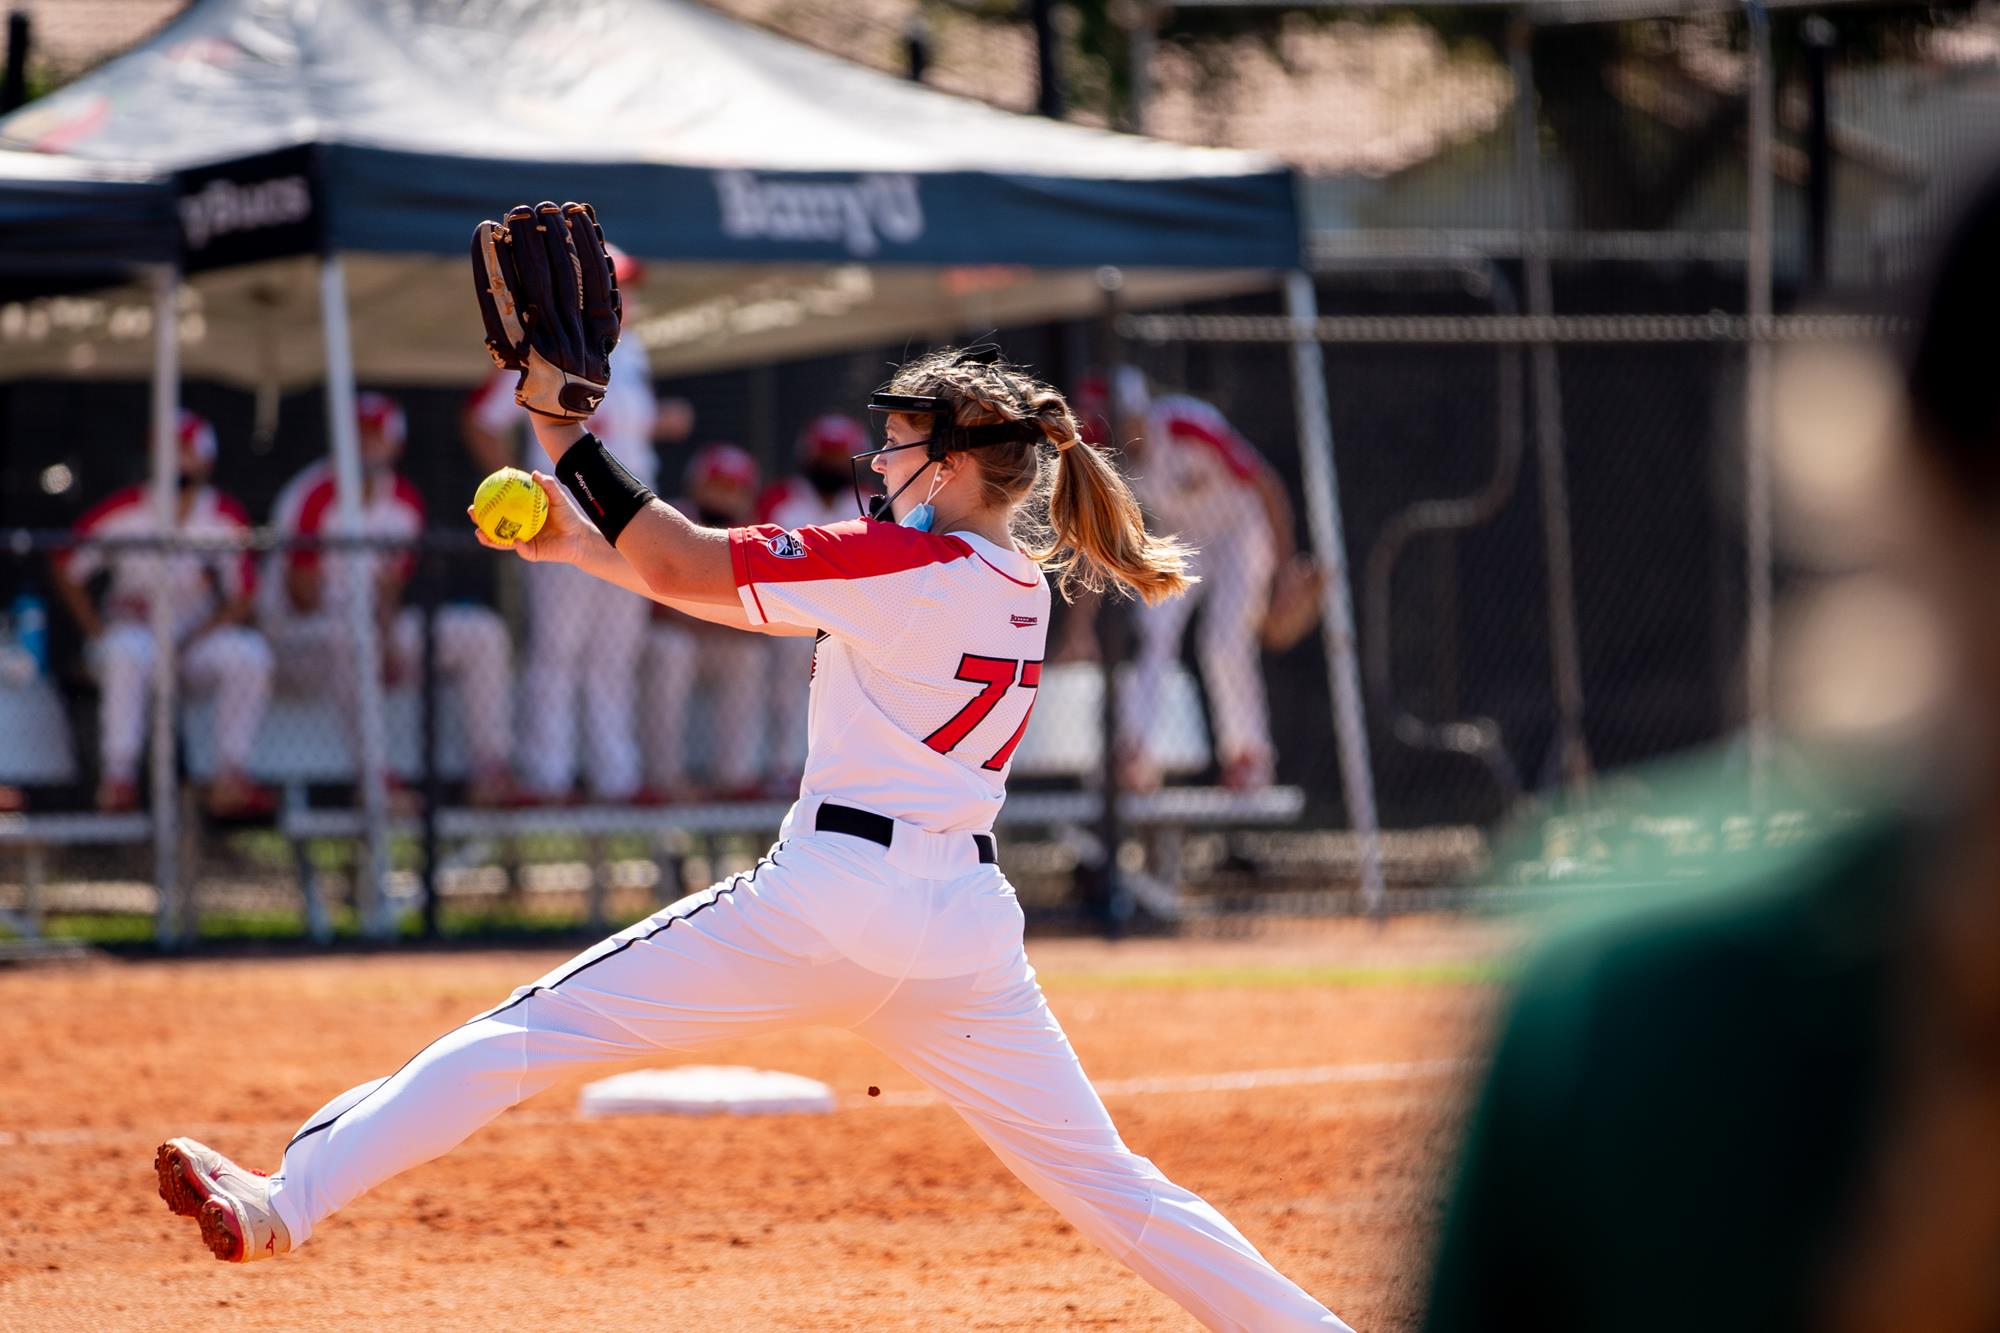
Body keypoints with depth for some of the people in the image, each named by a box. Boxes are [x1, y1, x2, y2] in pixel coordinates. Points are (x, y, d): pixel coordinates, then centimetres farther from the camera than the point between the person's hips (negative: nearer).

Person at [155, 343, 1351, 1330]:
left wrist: (563, 430, -4)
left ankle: (288, 1201, -6)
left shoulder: (903, 565, -9)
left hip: (828, 904, -7)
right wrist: (580, 544, 14)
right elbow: (735, 590, 17)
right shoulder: (1019, 588, 14)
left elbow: (689, 571, -9)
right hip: (968, 922, 7)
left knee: (533, 1033, -2)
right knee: (1107, 1184, 13)